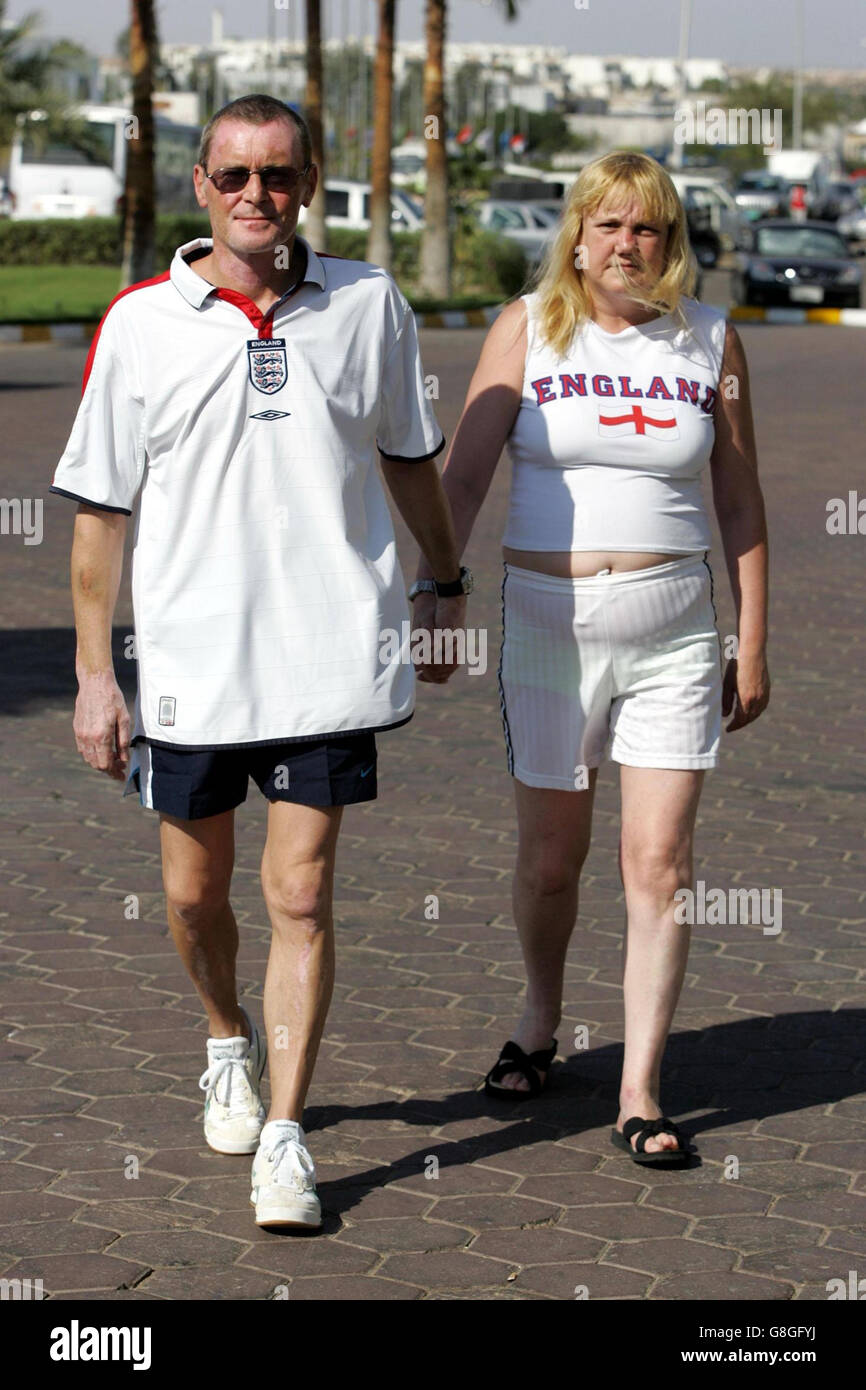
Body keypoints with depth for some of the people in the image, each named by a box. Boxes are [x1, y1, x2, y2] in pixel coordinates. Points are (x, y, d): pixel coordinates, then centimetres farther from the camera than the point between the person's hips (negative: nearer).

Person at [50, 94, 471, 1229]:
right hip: (188, 658, 0)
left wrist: (449, 585, 22)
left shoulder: (369, 304, 1)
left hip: (330, 655, 0)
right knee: (196, 894, 13)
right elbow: (100, 507, 0)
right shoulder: (140, 324, -3)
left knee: (301, 895, -4)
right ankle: (230, 1043, 42)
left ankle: (284, 1134, 5)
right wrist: (94, 673, -2)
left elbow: (411, 456, 16)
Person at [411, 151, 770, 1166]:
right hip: (547, 623, 0)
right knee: (549, 859, 10)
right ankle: (541, 1019, 38)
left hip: (674, 633, 0)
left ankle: (639, 1092, 2)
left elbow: (739, 503, 8)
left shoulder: (709, 340, 4)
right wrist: (430, 597, -13)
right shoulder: (528, 329, 0)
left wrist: (753, 646, 7)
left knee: (660, 863, -4)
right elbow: (463, 475, -2)